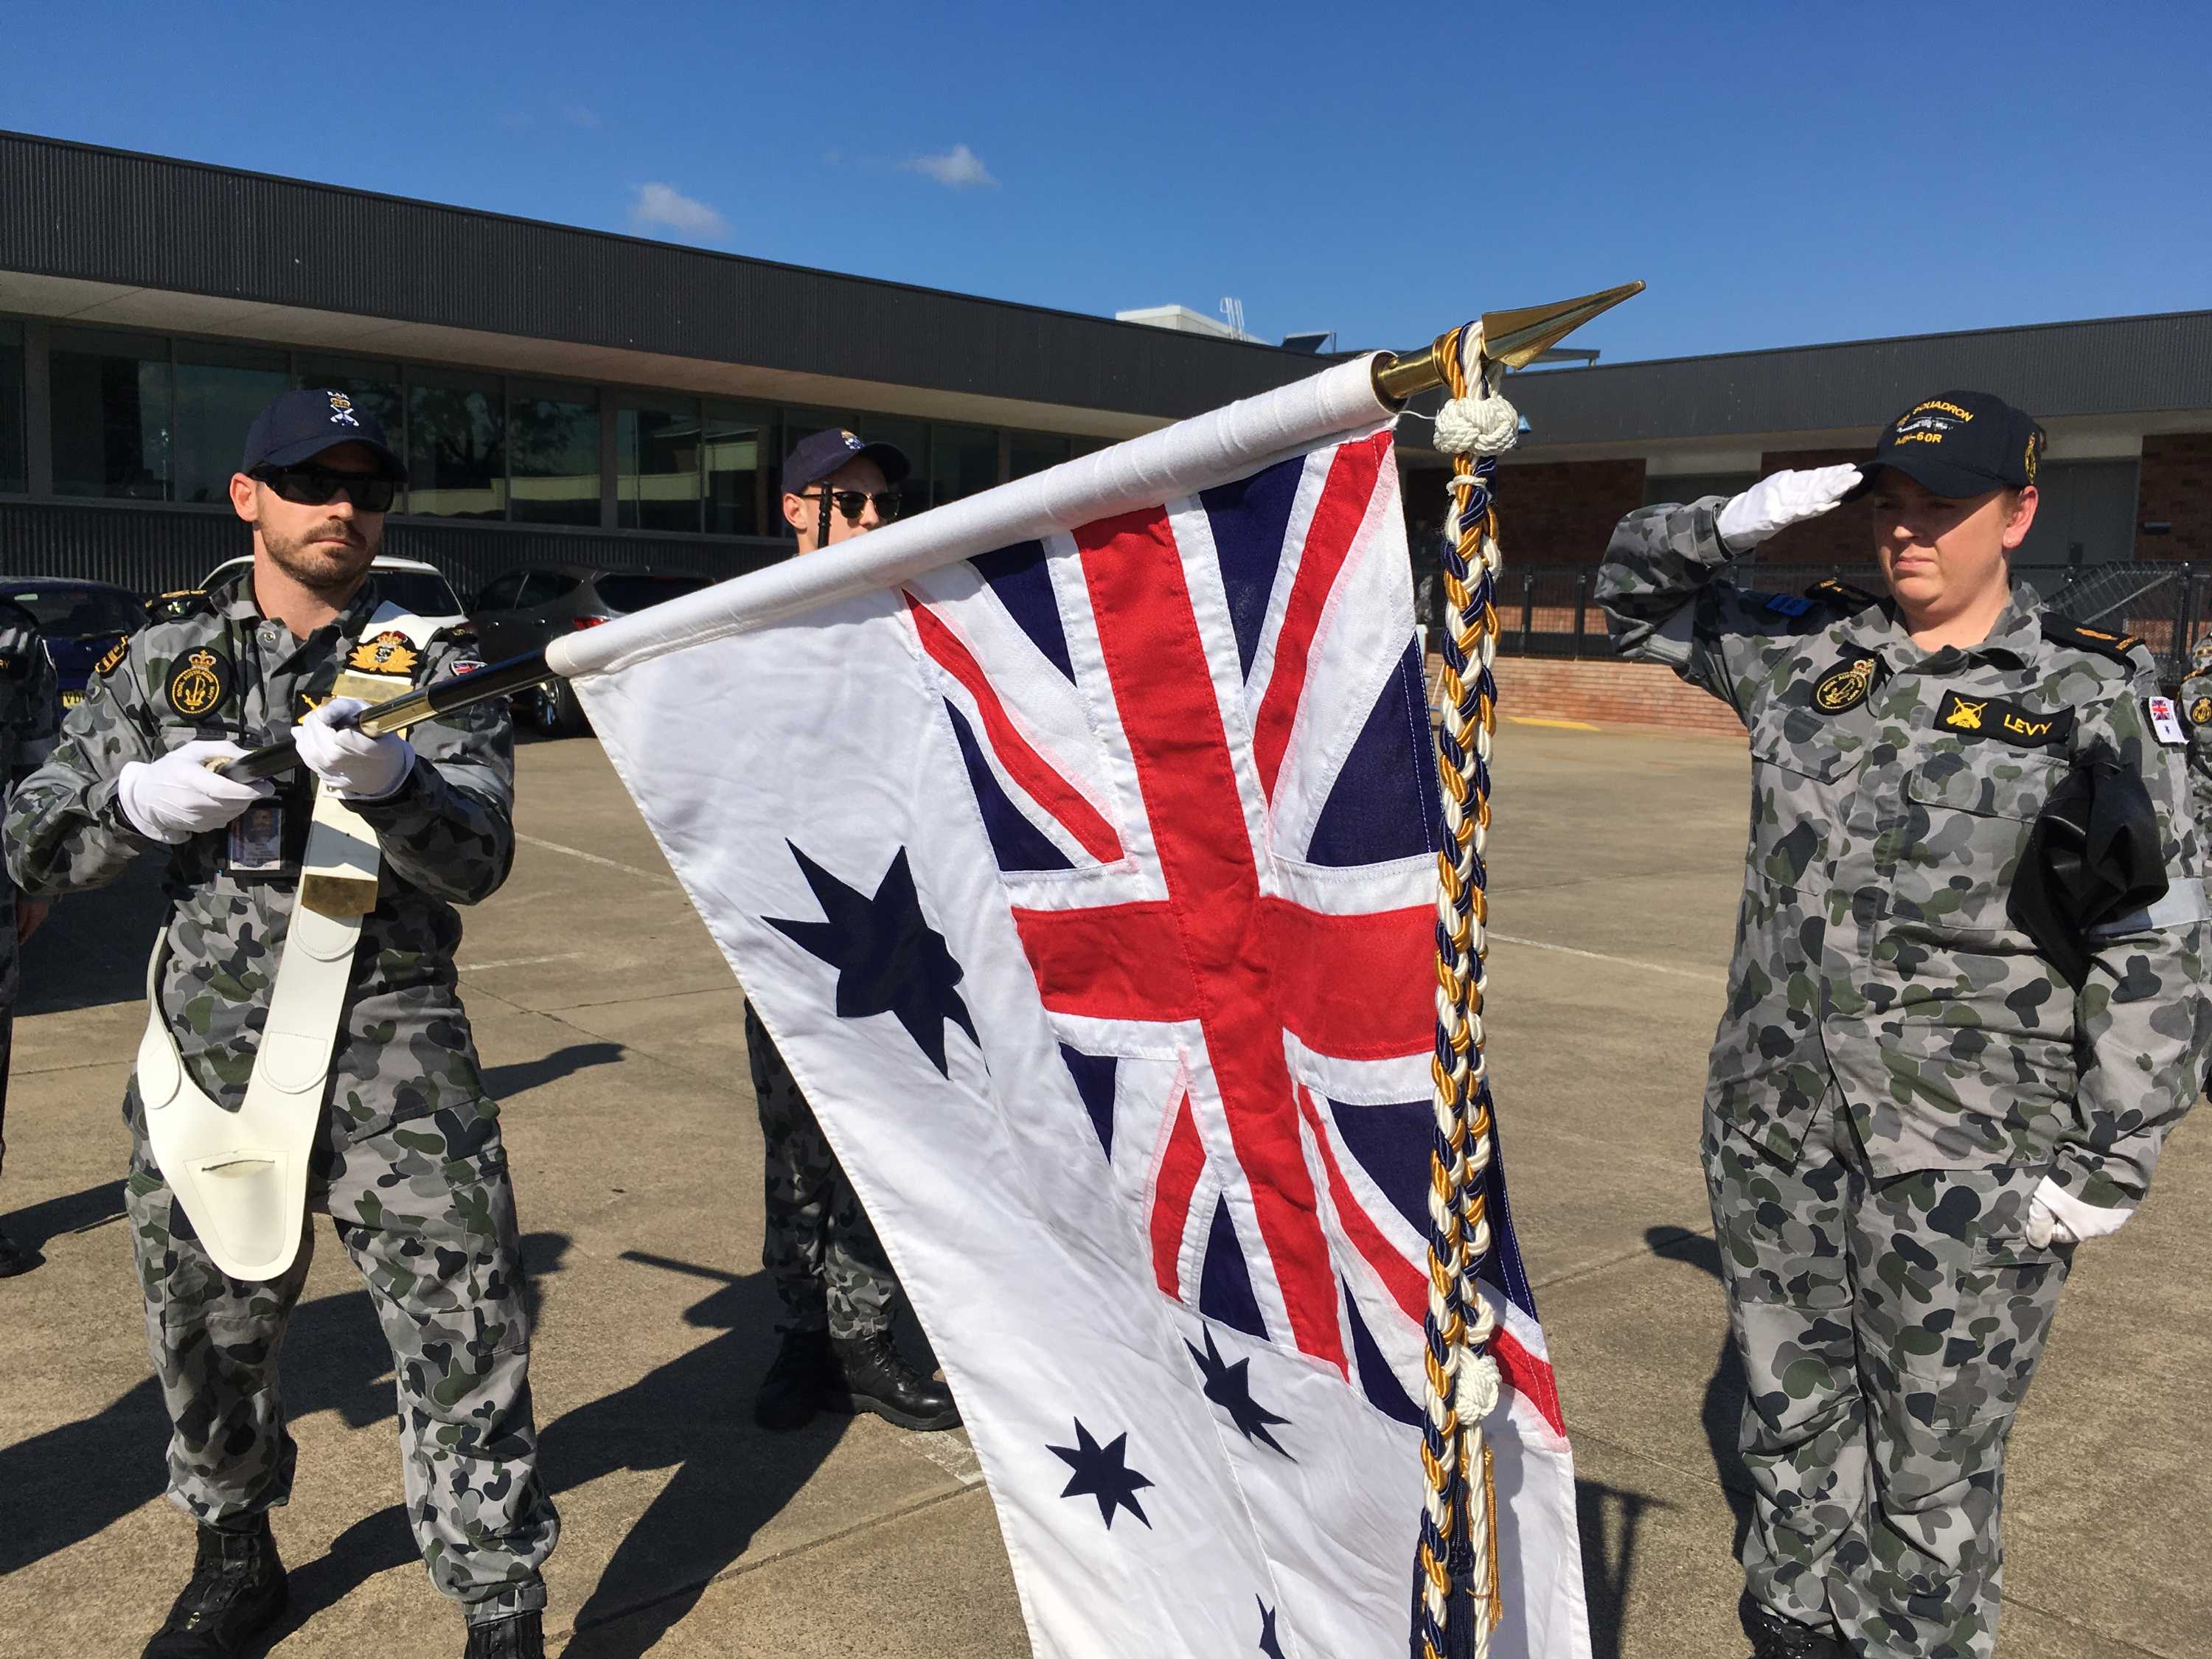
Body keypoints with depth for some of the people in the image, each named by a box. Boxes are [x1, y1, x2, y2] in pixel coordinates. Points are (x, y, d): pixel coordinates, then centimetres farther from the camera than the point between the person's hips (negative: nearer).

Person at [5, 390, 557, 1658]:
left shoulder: (432, 661, 0)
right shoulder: (166, 659, 7)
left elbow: (479, 862, -12)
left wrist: (387, 781, -32)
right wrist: (143, 802, -14)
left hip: (392, 1066, -3)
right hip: (207, 1054, 3)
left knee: (465, 1342, -5)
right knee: (206, 1341, 19)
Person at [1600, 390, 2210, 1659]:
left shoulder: (2097, 697, -6)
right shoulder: (1807, 652, 5)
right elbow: (1637, 590, 18)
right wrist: (1736, 522, -3)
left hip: (1966, 1163, -4)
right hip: (1776, 1129, 4)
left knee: (1934, 1469, 9)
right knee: (1792, 1421, 19)